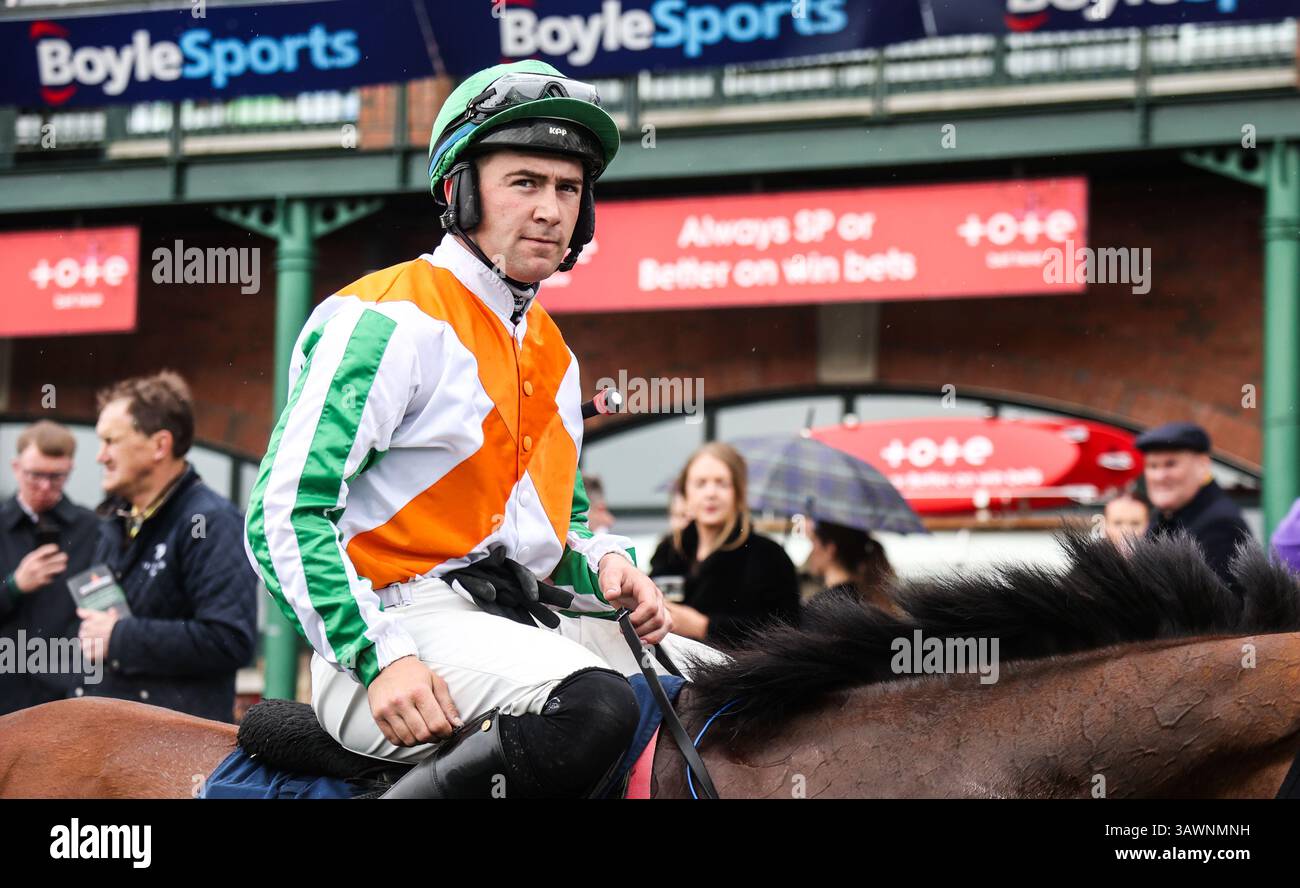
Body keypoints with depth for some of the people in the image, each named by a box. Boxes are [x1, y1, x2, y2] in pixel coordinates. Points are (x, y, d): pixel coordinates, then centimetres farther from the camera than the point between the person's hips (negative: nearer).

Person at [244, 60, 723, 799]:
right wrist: (381, 656, -24)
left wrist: (605, 564, 7)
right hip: (403, 623, -9)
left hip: (530, 623, 9)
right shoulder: (392, 320, -7)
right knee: (592, 706, -36)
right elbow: (285, 518, -14)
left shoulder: (551, 353, 20)